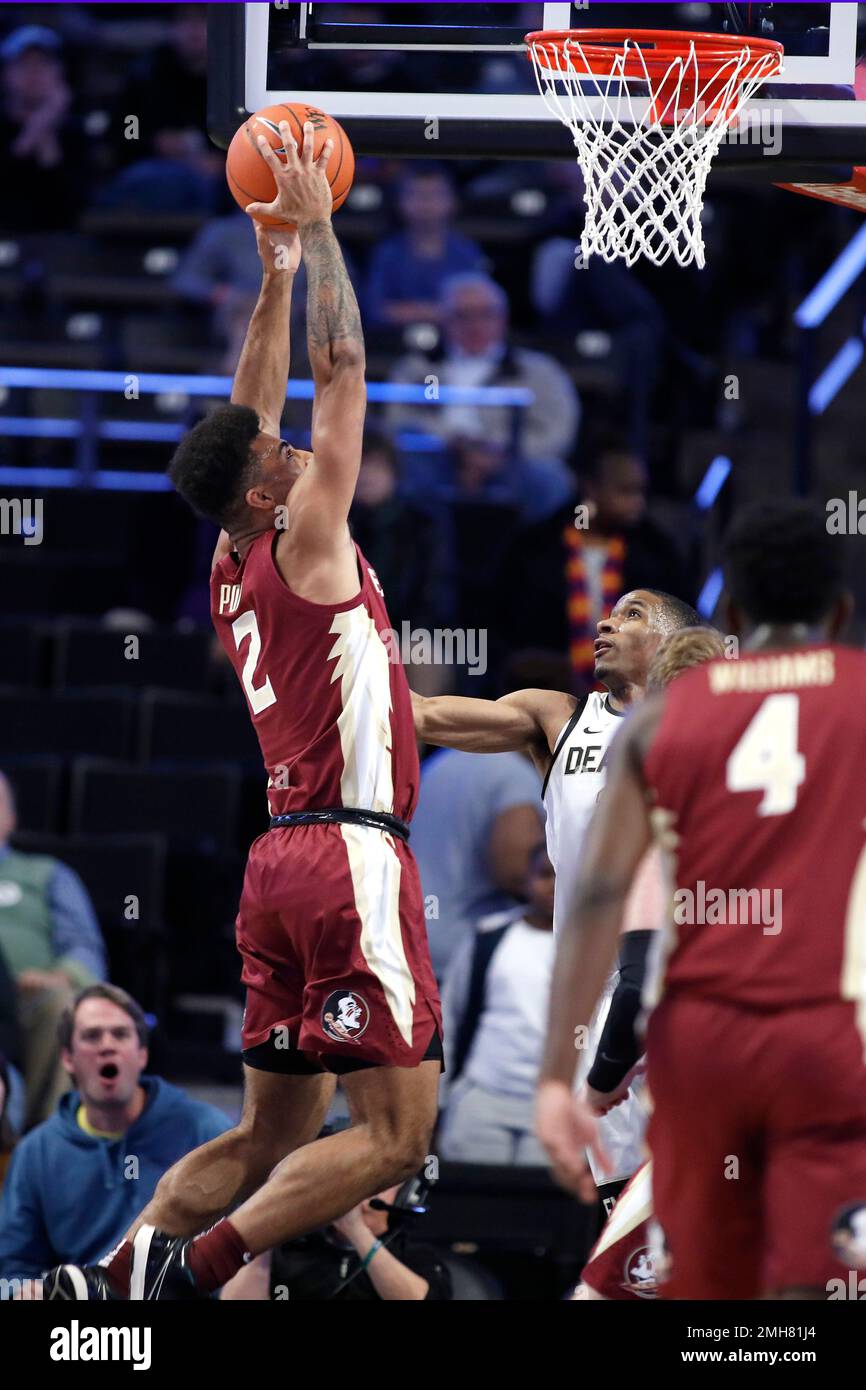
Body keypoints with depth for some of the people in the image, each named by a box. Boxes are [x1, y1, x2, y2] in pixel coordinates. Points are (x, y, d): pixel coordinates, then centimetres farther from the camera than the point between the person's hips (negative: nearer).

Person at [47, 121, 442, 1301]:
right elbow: (341, 370, -7)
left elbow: (248, 424, 24)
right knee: (394, 1134, -8)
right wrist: (314, 232, -1)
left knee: (272, 1137, 12)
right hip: (351, 854, -9)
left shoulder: (235, 568, 13)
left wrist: (276, 270, 24)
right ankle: (194, 1265, -18)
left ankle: (111, 1280, -1)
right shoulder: (303, 544, -7)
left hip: (284, 858, 9)